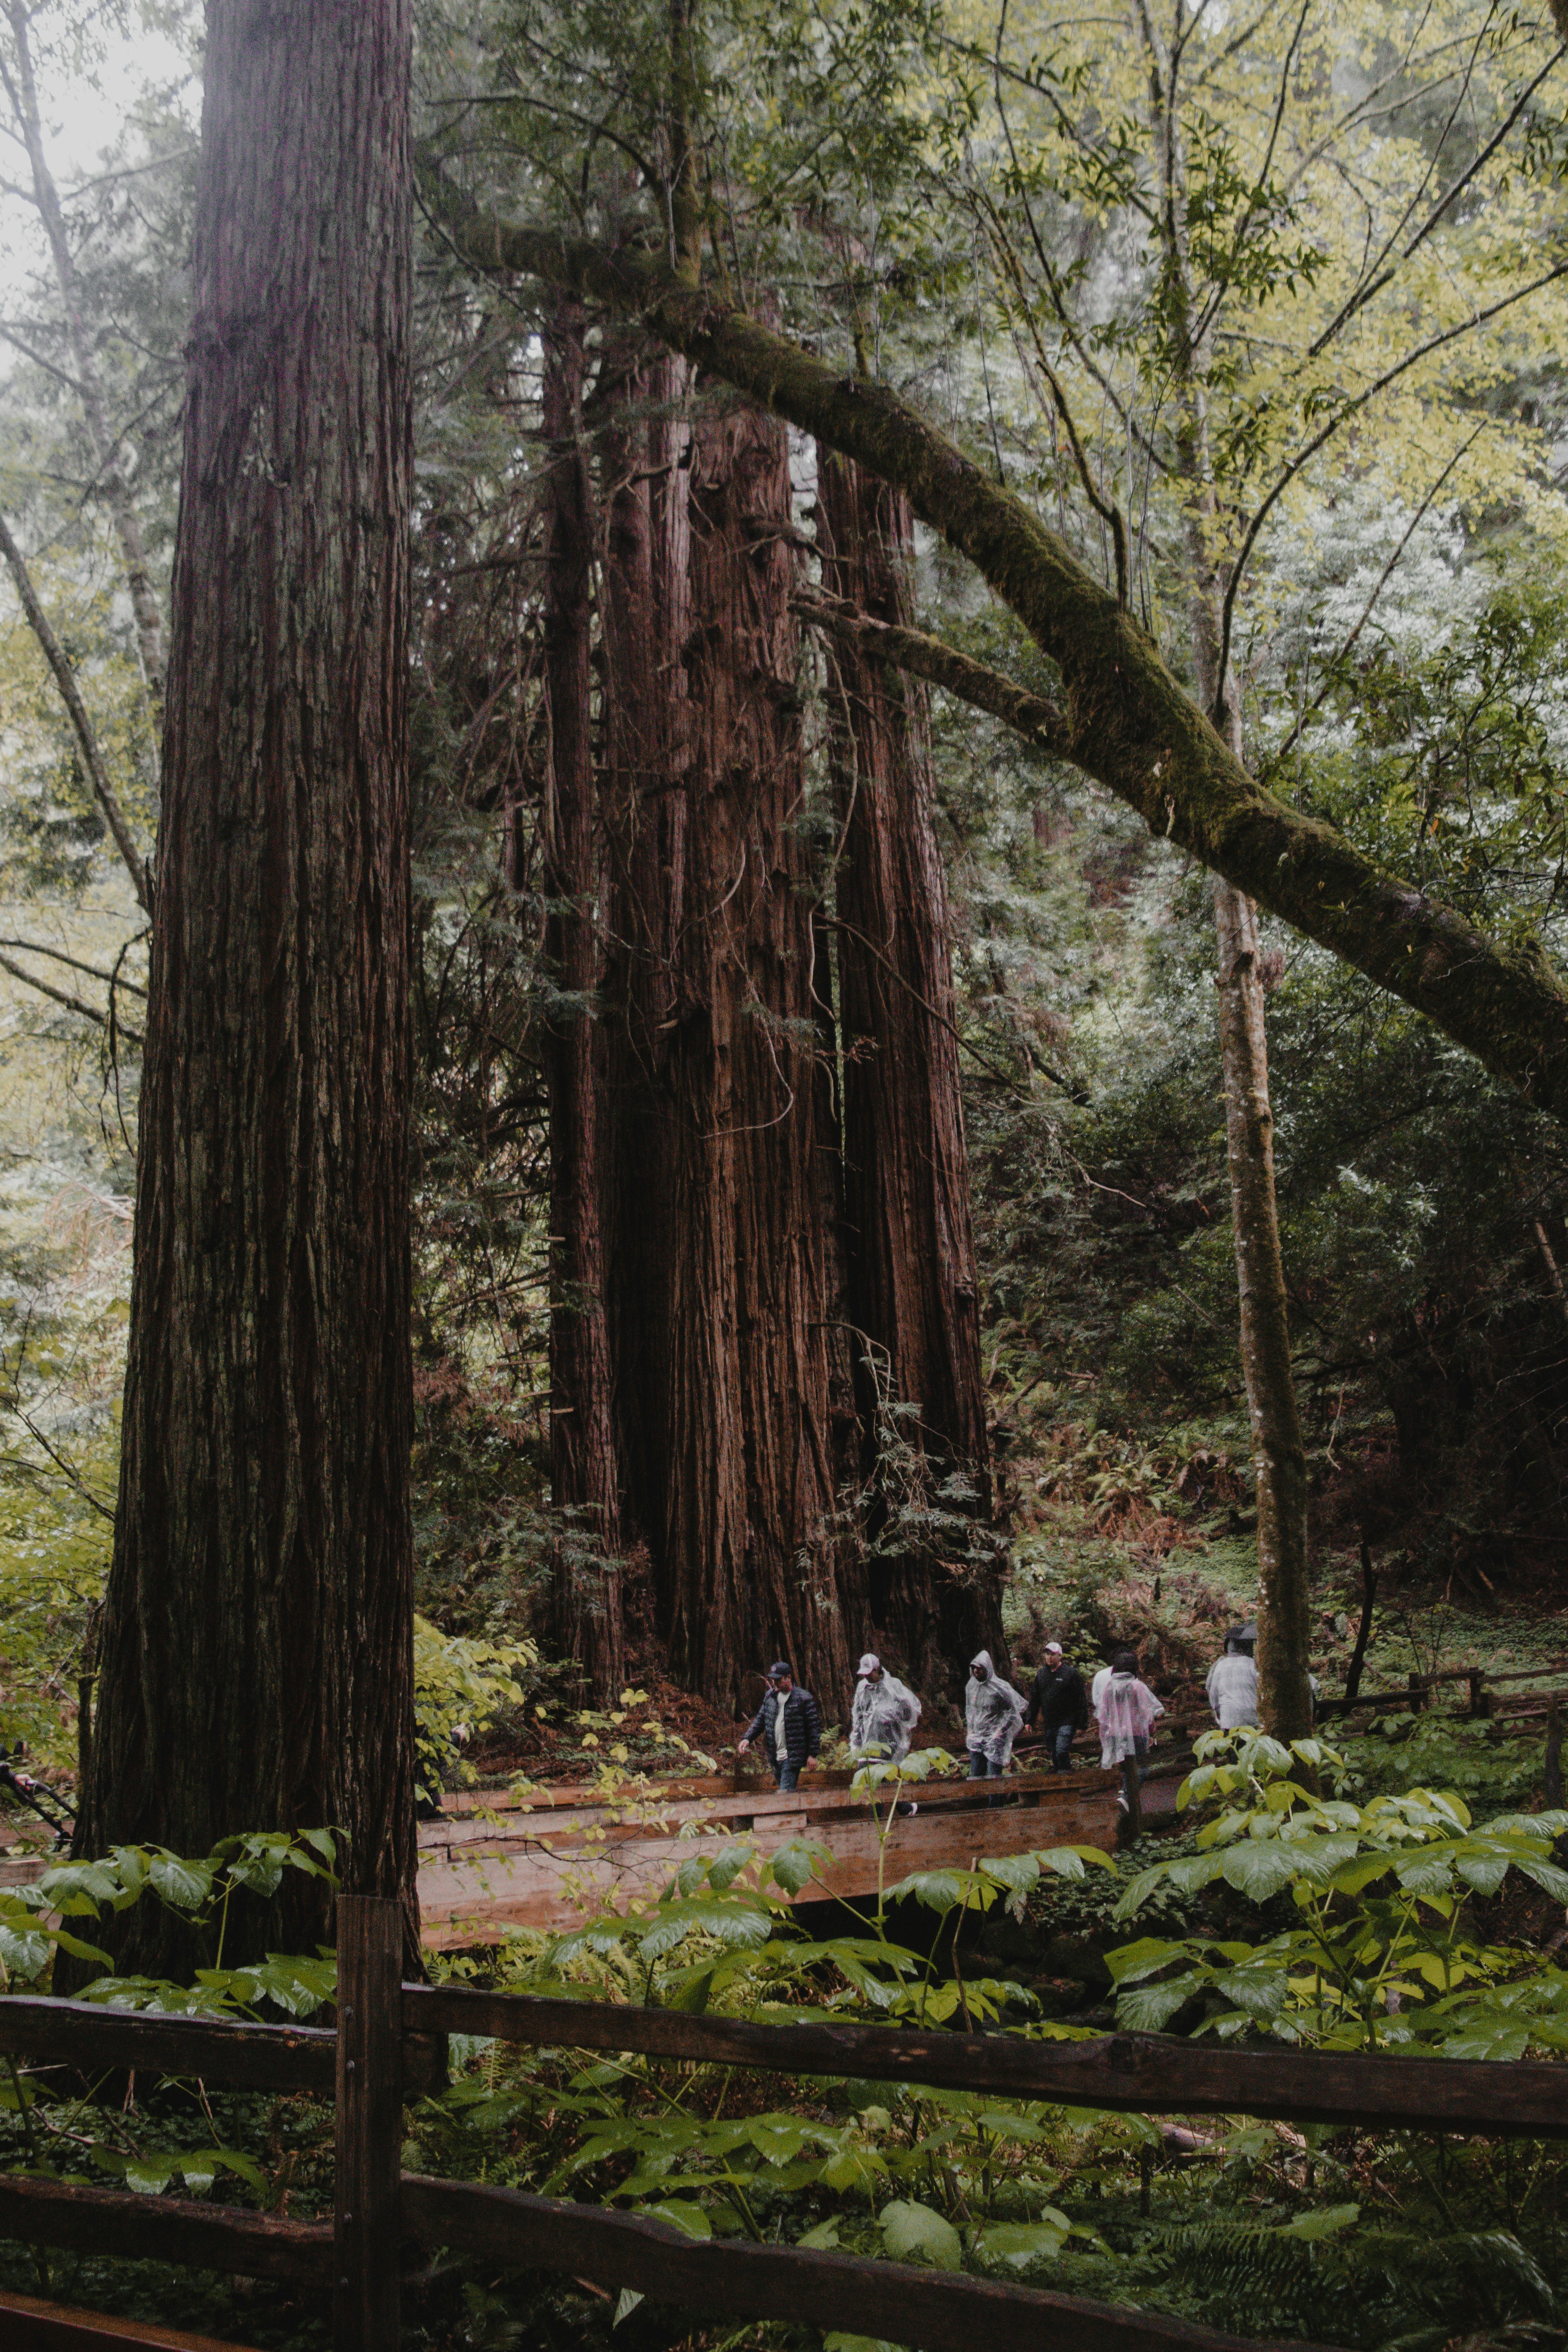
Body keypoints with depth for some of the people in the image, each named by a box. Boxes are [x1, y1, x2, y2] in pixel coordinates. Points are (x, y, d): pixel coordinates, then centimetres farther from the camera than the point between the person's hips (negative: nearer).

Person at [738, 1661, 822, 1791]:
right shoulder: (771, 1696, 11)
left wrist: (812, 1755, -10)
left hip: (793, 1758, -7)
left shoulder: (804, 1698, -8)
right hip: (776, 1758, 7)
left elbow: (815, 1727, -7)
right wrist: (747, 1738, 3)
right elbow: (760, 1720, 19)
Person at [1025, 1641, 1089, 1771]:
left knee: (1062, 1751, -16)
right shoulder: (1041, 1674, 11)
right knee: (1053, 1754, 8)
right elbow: (1034, 1699, 17)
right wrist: (1029, 1720, 12)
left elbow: (1081, 1700, -5)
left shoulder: (1071, 1673, -5)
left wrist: (1082, 1724, -8)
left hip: (1067, 1722, -5)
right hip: (1049, 1723, 5)